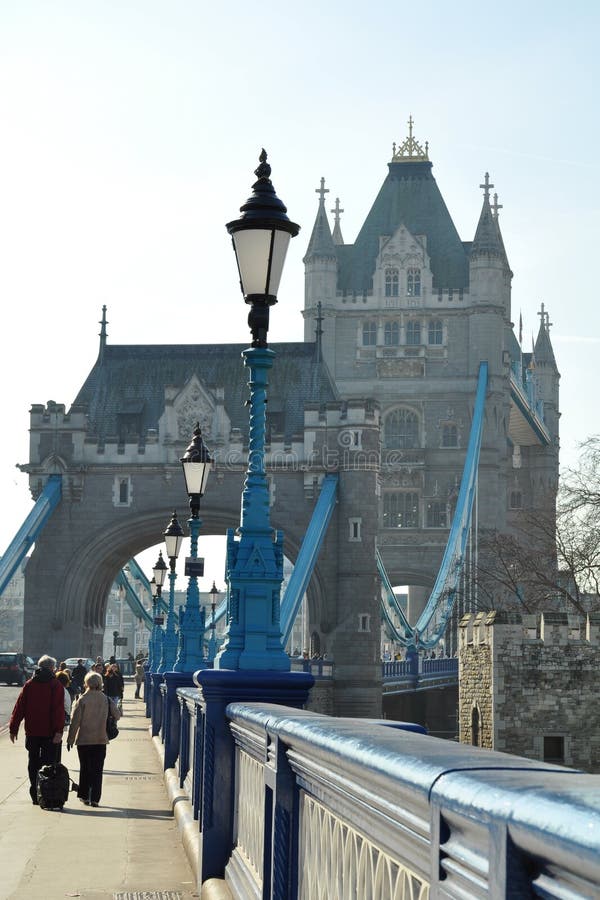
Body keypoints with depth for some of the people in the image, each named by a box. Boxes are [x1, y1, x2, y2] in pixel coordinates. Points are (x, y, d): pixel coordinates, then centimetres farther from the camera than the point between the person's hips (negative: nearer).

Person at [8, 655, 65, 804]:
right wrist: (59, 730, -18)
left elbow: (19, 707, 5)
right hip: (49, 732, -3)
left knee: (33, 763, 11)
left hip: (32, 731, 3)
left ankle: (35, 796, 9)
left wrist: (13, 728, 8)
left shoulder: (29, 685, 6)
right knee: (48, 762, 2)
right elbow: (59, 709, -14)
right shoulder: (56, 685, -4)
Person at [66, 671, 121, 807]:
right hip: (100, 740, 1)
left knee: (85, 769, 12)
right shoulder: (106, 700, -3)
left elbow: (75, 721, -8)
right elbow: (117, 715, 1)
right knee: (97, 770, 5)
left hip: (84, 740, -1)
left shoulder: (82, 700, -9)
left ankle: (84, 796, 15)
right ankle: (95, 798, 0)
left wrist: (70, 739, 0)